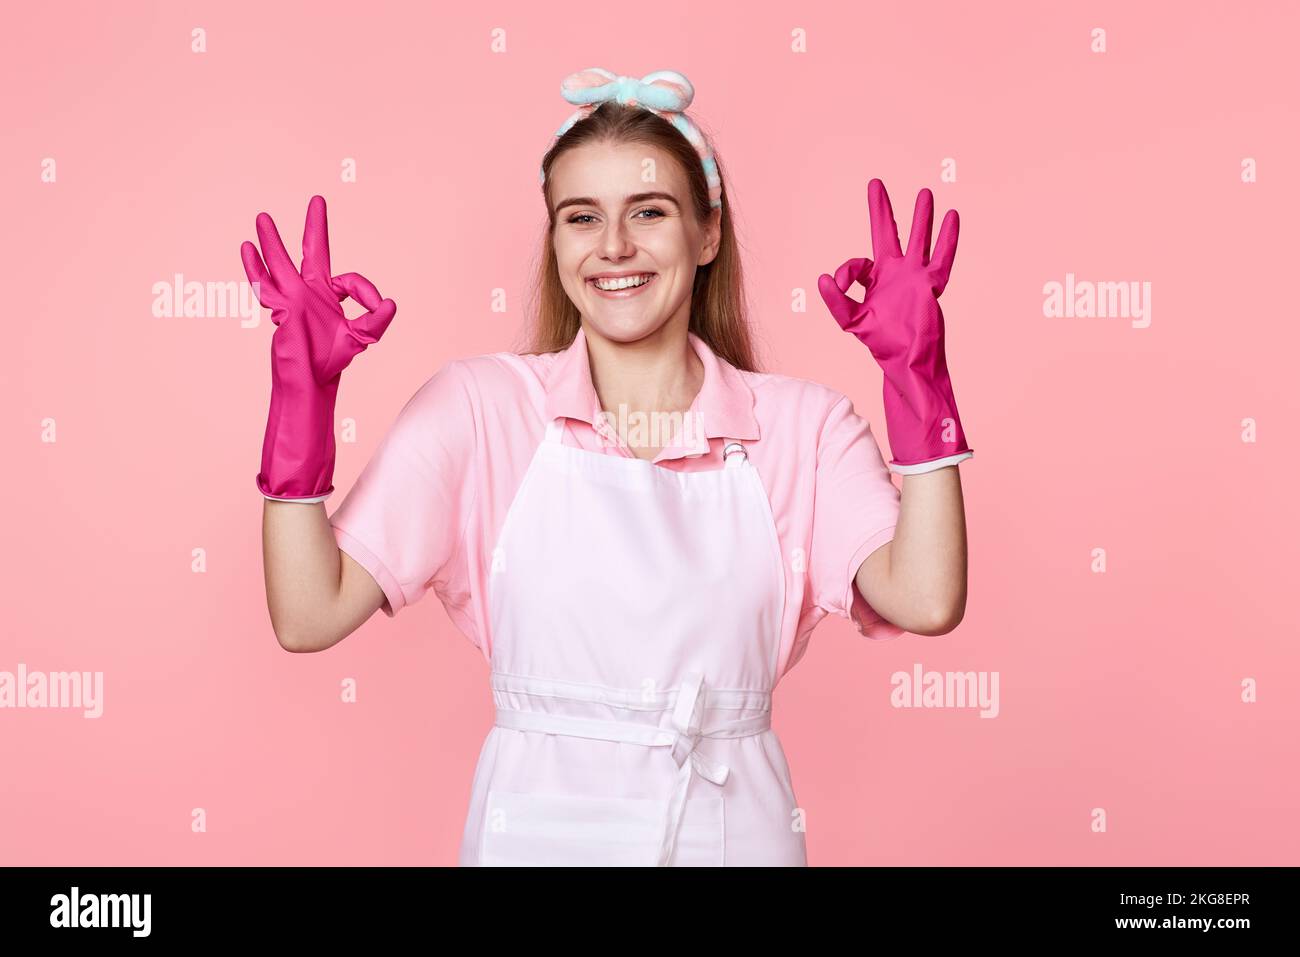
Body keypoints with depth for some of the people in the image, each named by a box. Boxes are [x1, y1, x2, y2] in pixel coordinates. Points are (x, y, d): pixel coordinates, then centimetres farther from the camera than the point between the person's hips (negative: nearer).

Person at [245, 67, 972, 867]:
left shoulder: (804, 423, -2)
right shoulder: (479, 405, -5)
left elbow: (925, 602, -16)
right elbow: (309, 616, -10)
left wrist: (915, 368, -15)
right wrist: (304, 387, -17)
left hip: (732, 828, 1)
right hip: (539, 824, -1)